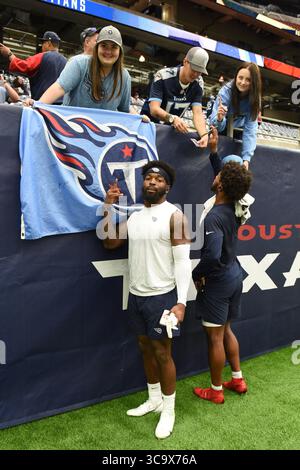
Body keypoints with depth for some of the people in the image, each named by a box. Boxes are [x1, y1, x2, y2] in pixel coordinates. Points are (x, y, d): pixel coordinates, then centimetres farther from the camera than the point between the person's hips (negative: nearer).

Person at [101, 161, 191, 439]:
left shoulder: (174, 216, -12)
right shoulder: (134, 215, 8)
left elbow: (182, 262, -15)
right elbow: (109, 242, 12)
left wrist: (181, 302, -21)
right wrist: (109, 207, 1)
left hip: (161, 296, -6)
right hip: (136, 295, 7)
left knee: (162, 353, 4)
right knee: (145, 348, 17)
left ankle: (169, 409, 24)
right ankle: (154, 399, 36)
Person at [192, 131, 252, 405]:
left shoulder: (213, 217, -25)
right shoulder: (235, 208, 0)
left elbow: (212, 255, -36)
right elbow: (227, 176, 18)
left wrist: (197, 275, -18)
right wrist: (214, 152, 15)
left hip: (218, 282, -8)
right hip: (234, 276, 8)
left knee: (215, 336, 6)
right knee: (226, 330, 22)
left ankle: (216, 390, 22)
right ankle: (238, 379, 34)